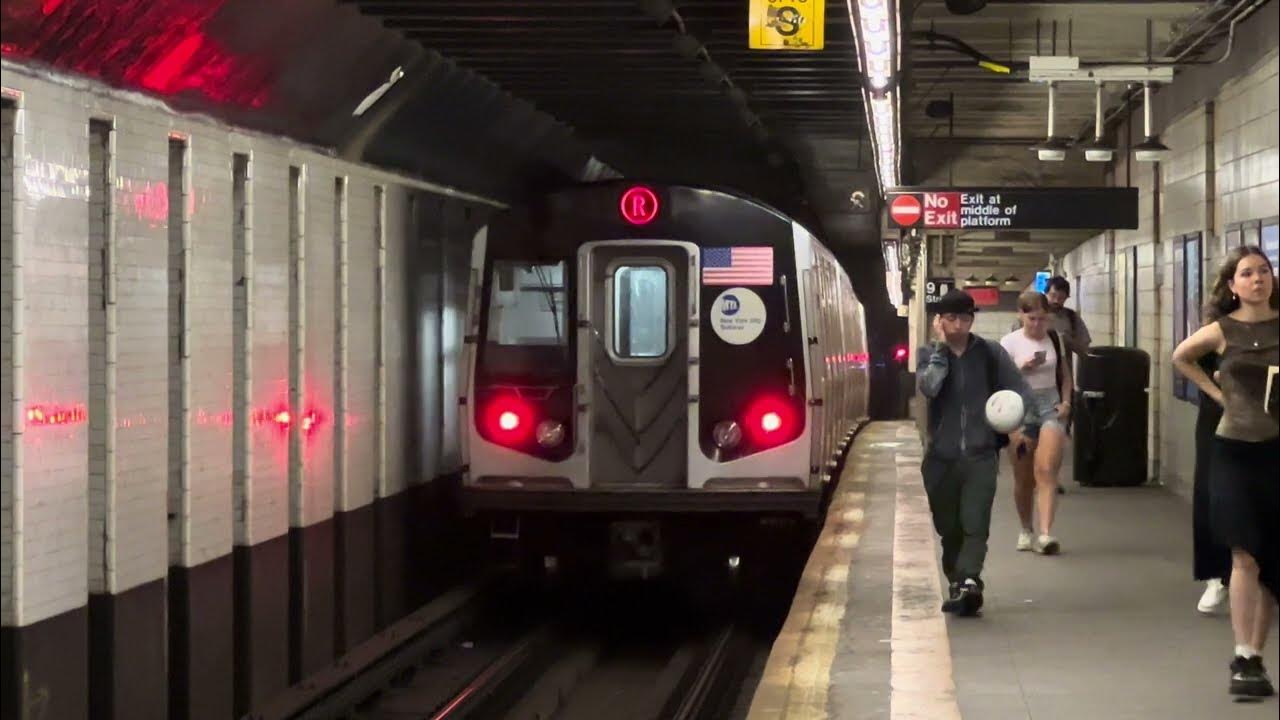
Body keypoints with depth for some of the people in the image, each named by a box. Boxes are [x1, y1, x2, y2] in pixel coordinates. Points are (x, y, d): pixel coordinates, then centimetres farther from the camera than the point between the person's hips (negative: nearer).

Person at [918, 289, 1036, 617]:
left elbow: (1022, 392, 5)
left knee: (975, 524, -16)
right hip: (941, 458, 1)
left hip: (980, 456, -1)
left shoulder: (990, 354, 2)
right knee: (949, 528, 9)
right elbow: (929, 386, -19)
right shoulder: (929, 354, 2)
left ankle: (969, 580, -29)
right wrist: (941, 347, -14)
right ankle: (957, 585, 23)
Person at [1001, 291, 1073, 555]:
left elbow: (1065, 374, 18)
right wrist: (1022, 368, -18)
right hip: (1021, 407, -1)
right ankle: (1026, 530, 26)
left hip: (1051, 406, 1)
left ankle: (1046, 533, -23)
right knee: (1024, 477, 6)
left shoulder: (1055, 339, 7)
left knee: (1046, 470, -15)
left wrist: (1066, 400, 2)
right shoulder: (1009, 342, -1)